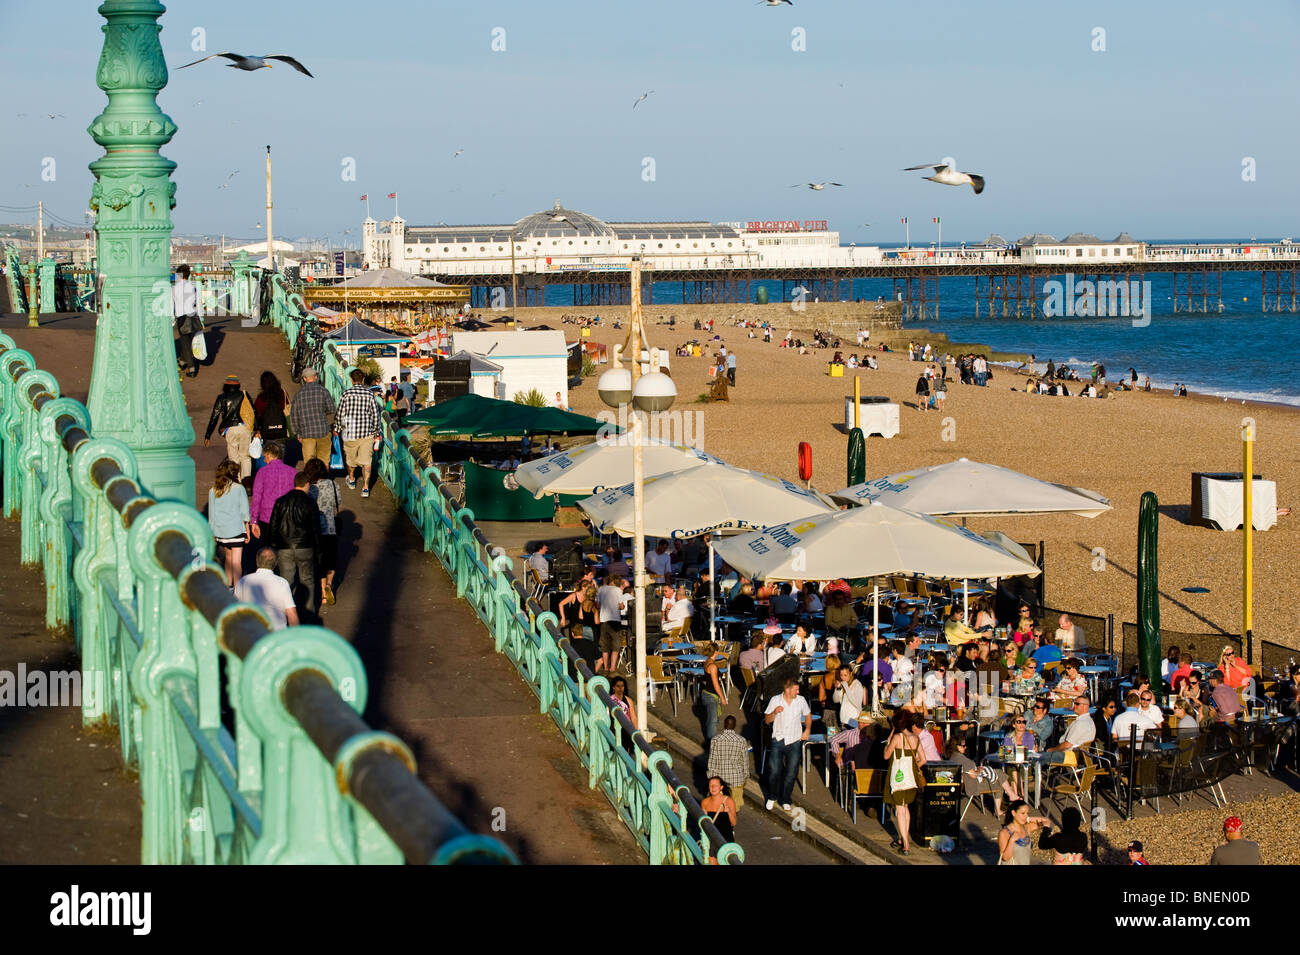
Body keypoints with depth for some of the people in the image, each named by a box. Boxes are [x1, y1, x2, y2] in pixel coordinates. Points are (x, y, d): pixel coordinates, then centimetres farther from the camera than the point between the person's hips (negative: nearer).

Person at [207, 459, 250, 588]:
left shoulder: (213, 491, 2)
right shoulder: (239, 489, -7)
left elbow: (211, 514, 7)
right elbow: (244, 512, -5)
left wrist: (212, 534, 15)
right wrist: (247, 530, 5)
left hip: (220, 530, 4)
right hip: (236, 529, -4)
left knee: (228, 557, 19)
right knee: (236, 560, -1)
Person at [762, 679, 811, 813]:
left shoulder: (801, 700, 1)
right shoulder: (775, 700, -4)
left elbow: (808, 715, 19)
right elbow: (767, 720, 0)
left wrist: (807, 730, 9)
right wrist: (774, 713, -19)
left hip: (794, 741, 2)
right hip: (778, 740, -1)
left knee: (791, 773, 1)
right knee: (774, 771, -9)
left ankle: (785, 800, 18)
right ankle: (772, 797, 17)